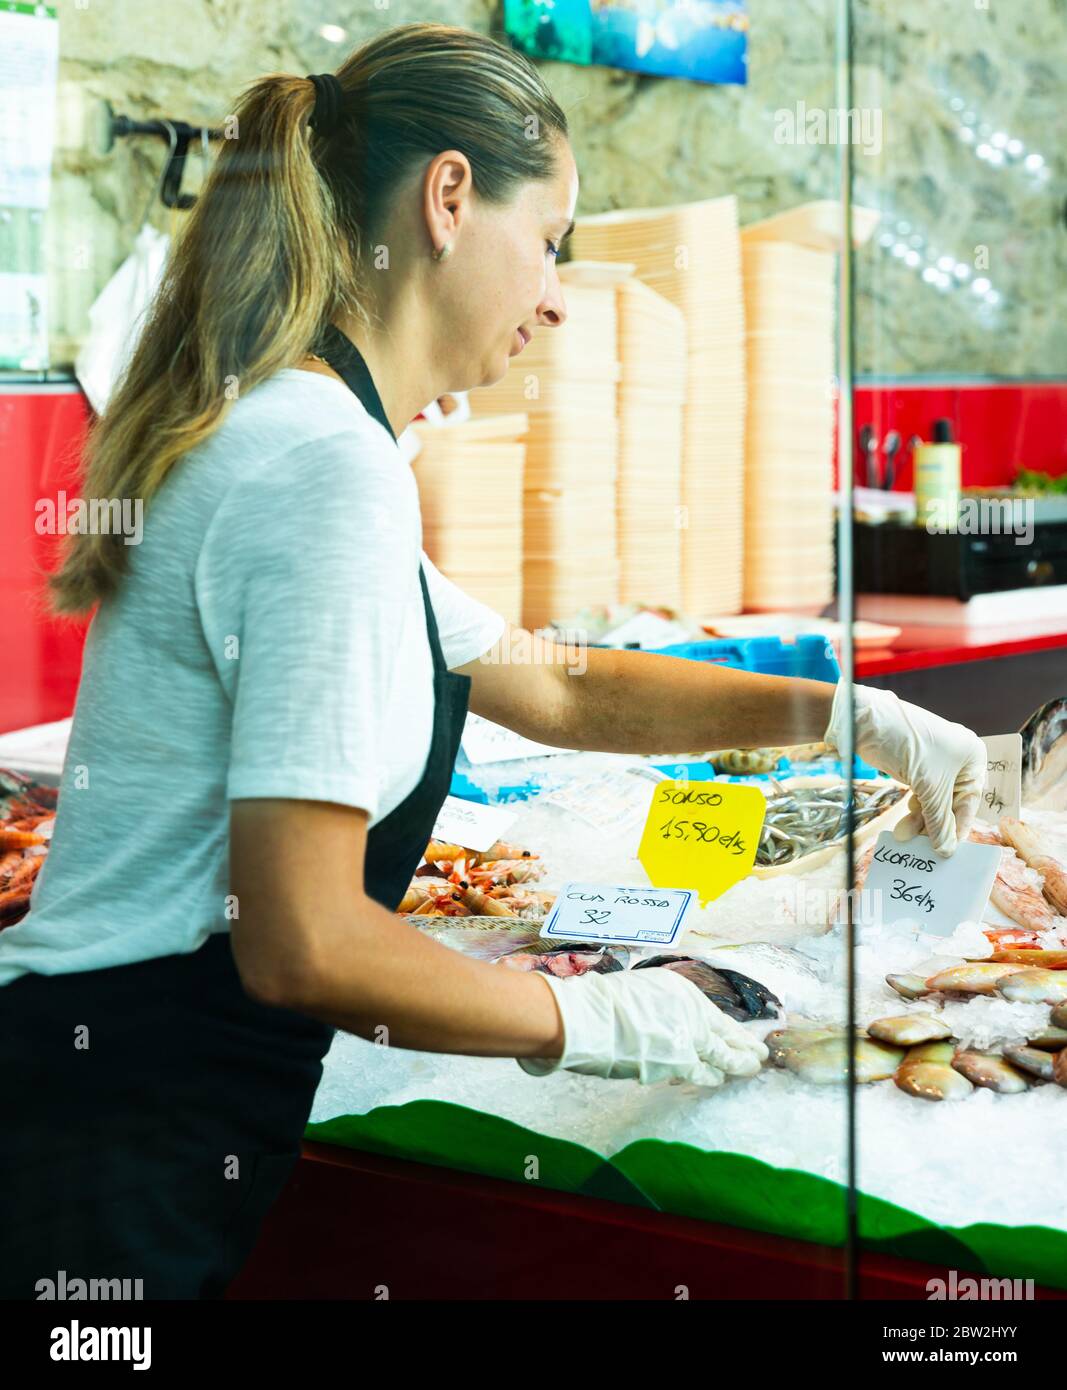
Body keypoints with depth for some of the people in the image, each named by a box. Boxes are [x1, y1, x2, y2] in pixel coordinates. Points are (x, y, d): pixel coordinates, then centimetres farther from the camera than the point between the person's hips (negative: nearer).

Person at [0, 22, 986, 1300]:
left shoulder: (279, 437, 13)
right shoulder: (329, 464, -20)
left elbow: (554, 690, 22)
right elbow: (303, 943, -24)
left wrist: (846, 713, 20)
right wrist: (586, 1022, -10)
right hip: (122, 1171, -10)